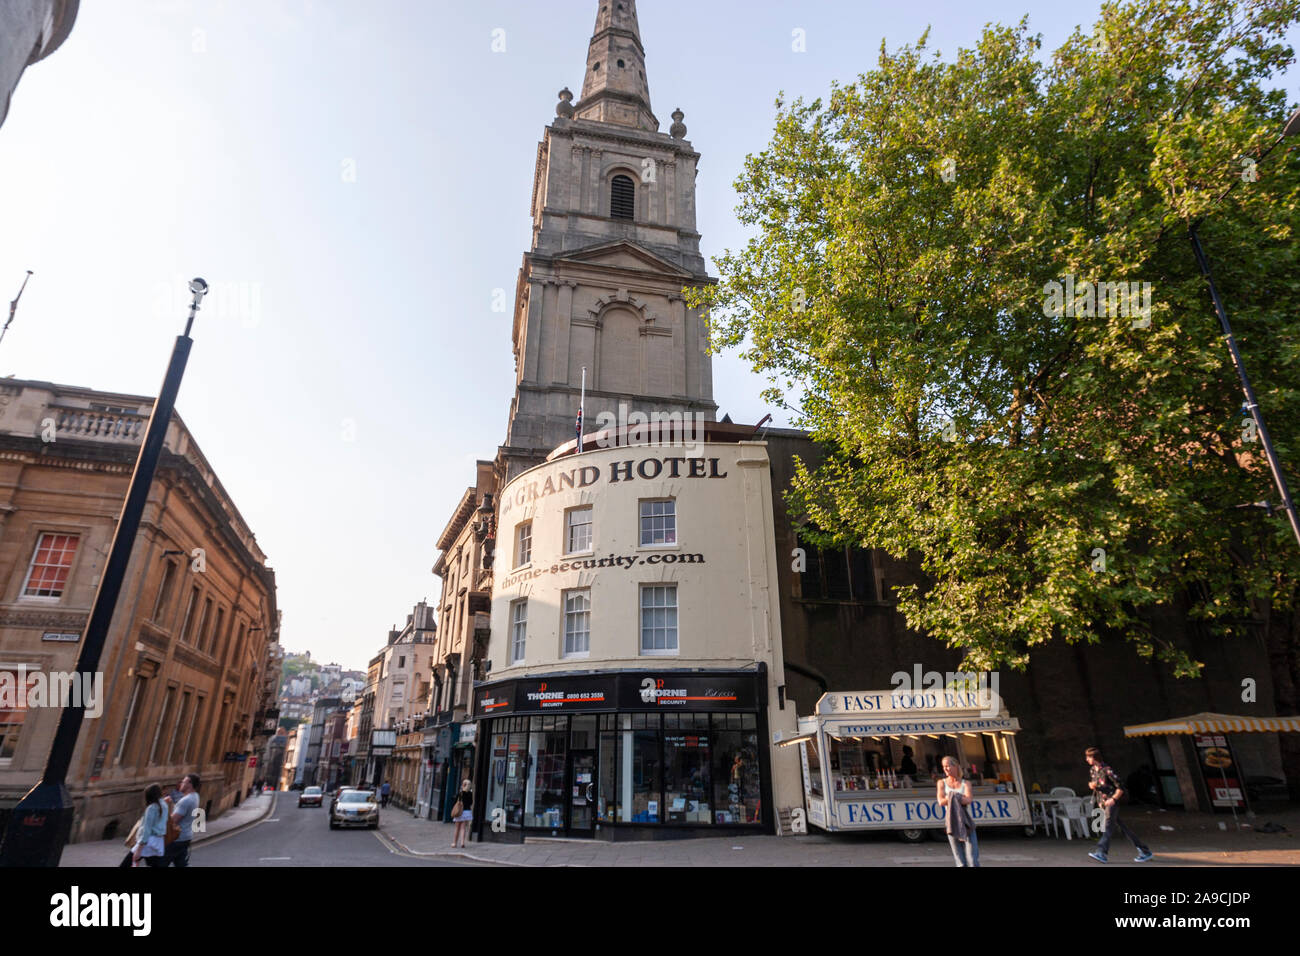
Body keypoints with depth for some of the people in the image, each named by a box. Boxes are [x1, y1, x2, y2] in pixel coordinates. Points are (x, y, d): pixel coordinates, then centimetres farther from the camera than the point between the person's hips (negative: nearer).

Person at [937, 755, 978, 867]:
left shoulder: (966, 783, 9)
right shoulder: (942, 783, 10)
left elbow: (968, 801, -9)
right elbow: (941, 802, -5)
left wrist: (951, 796, -11)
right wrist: (961, 798, -6)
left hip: (966, 823, 0)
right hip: (952, 823, 0)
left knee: (972, 860, -8)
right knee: (961, 863, 0)